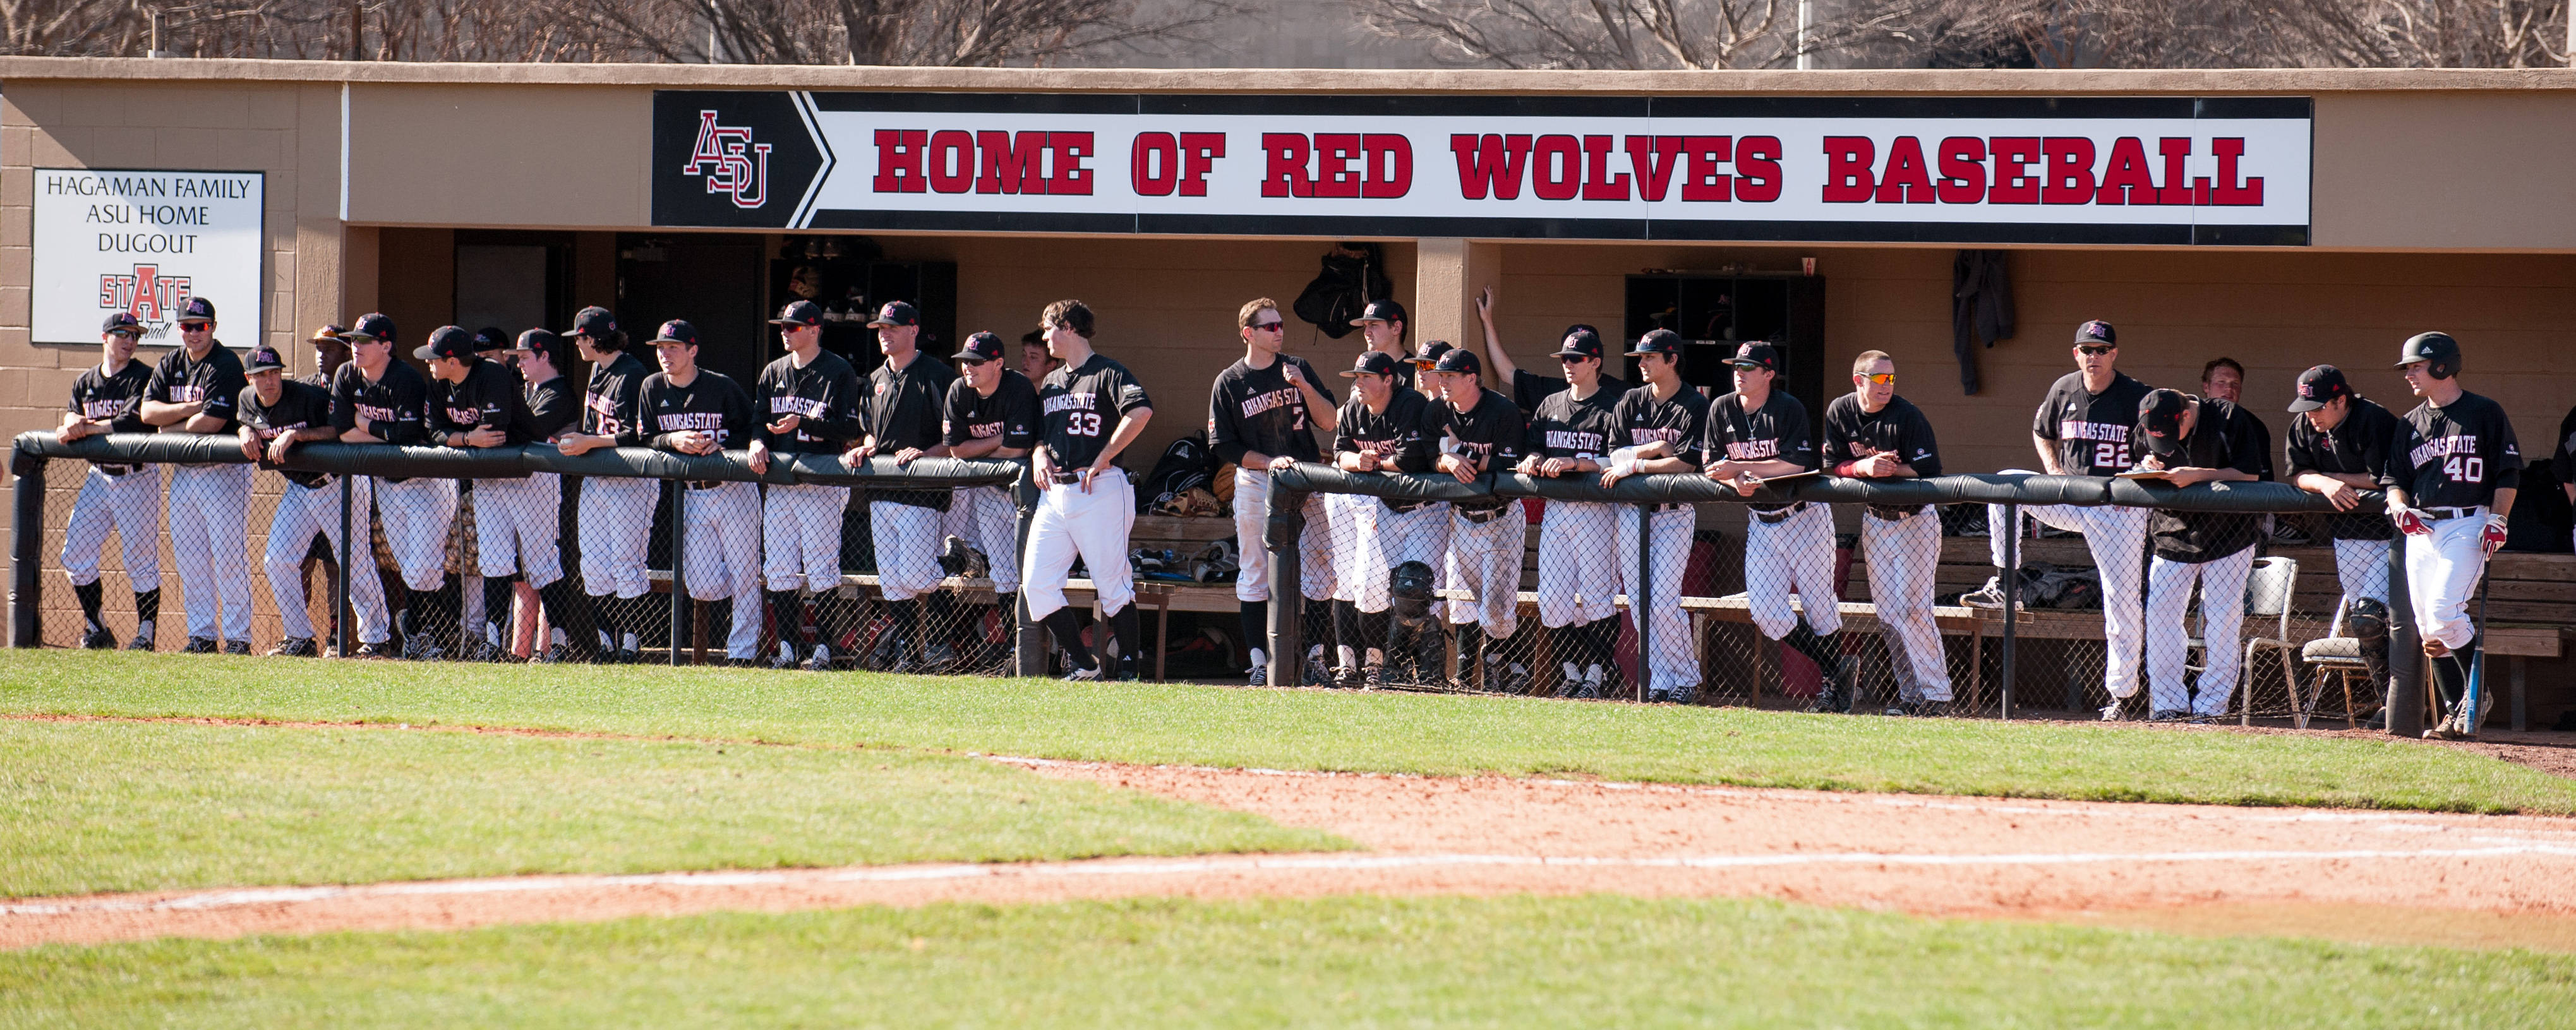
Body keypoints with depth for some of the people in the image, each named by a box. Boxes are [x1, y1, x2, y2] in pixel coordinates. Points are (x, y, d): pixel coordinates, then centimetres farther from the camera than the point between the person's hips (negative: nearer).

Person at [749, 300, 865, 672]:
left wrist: (802, 423, -18)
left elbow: (848, 428, -9)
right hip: (778, 482, 6)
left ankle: (823, 647, -1)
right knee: (778, 569, 3)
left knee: (821, 568, -6)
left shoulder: (839, 373, -3)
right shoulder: (773, 372, 15)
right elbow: (759, 419, 18)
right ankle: (788, 647, 9)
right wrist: (758, 442, -4)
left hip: (822, 483, -6)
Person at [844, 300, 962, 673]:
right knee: (891, 581, 4)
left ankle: (945, 639, 6)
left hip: (923, 492, -8)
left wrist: (925, 453, -22)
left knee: (916, 576, -13)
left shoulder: (938, 376, -6)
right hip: (881, 494, 8)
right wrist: (866, 448, 6)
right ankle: (908, 647, 9)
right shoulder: (876, 381, 18)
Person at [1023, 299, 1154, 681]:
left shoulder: (1107, 373, -4)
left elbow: (1141, 410, -21)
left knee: (1112, 585, -8)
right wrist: (1040, 453, 7)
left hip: (1099, 489, -8)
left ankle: (1129, 666, -1)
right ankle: (1084, 664, 4)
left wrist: (1103, 459, -19)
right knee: (1036, 584, -3)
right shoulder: (1050, 383, 22)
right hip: (1054, 490, 8)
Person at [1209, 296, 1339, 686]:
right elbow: (1224, 446, 0)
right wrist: (1270, 461, -12)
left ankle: (1315, 656, 4)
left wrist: (1304, 386, -11)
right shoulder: (1229, 383, 2)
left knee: (1321, 572, -4)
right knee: (1257, 576, 0)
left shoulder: (1298, 368, 8)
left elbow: (1328, 423, 4)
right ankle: (1260, 663, 4)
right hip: (1255, 484, -2)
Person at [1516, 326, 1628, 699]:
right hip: (1555, 510, 6)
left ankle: (1598, 674, -2)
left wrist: (1575, 463, -23)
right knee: (1551, 598, 0)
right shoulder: (1550, 405, 18)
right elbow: (1532, 447, 19)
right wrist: (1532, 458, -5)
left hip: (1596, 510, -6)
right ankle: (1571, 673, 9)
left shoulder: (1612, 407, -2)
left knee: (1596, 595, -8)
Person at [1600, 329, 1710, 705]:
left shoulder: (1695, 407, -6)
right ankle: (1660, 679, 7)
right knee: (1639, 600, 1)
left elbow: (1687, 463, -15)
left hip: (1675, 514, -5)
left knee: (1664, 602, -12)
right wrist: (1654, 449, -11)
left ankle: (1686, 677, 3)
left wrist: (1635, 462, -13)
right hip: (1632, 511, 5)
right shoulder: (1632, 402, 10)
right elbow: (1615, 454, 4)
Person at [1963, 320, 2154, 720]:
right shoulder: (2064, 390, 4)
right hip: (2070, 500, 4)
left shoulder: (2137, 398, -9)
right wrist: (2053, 470, 3)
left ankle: (2121, 694, 3)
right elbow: (2042, 432, 21)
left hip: (2120, 509, -4)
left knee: (2123, 600, -5)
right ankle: (2001, 585, -9)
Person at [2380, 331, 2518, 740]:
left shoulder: (2486, 414, 2)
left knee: (2445, 611, -22)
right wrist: (2399, 507, -4)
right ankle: (2454, 714, 7)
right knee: (2428, 627, 1)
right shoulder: (2411, 424, 17)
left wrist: (2497, 520, -9)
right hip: (2421, 531, 6)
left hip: (2467, 526, -6)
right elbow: (2394, 478, 17)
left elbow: (2509, 473, 2)